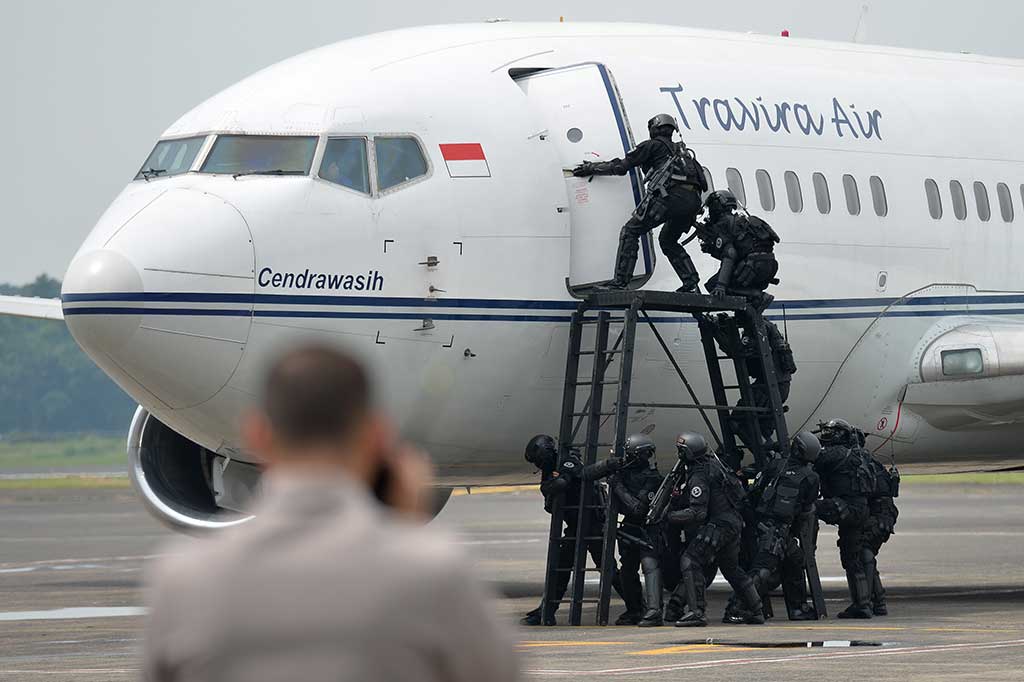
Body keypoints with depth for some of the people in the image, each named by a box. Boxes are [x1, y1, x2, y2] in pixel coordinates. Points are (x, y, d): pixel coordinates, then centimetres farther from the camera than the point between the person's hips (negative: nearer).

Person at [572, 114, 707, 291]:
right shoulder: (683, 151, 36)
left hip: (669, 196, -7)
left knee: (630, 232, 2)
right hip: (693, 201, 7)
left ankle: (620, 282, -10)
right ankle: (691, 284, 14)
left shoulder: (653, 145, 15)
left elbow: (622, 166, 14)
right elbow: (703, 182, 35)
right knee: (668, 241, 28)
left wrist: (592, 168, 24)